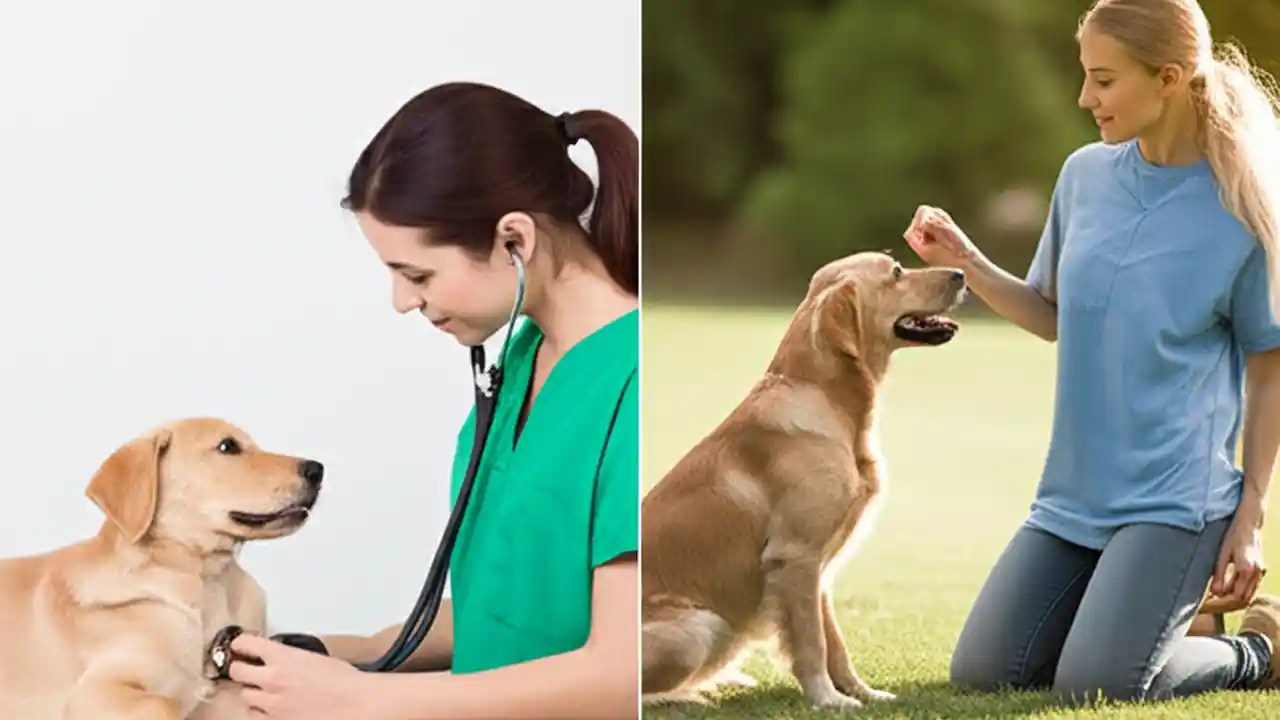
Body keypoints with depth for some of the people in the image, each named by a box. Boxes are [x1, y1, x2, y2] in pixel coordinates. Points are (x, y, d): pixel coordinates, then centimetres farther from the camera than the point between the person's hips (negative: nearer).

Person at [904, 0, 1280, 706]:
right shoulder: (1086, 175, 3)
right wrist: (967, 264, -2)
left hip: (1178, 495, -6)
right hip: (1074, 490, 6)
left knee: (1093, 686, -19)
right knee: (981, 671, 2)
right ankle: (1167, 609, 23)